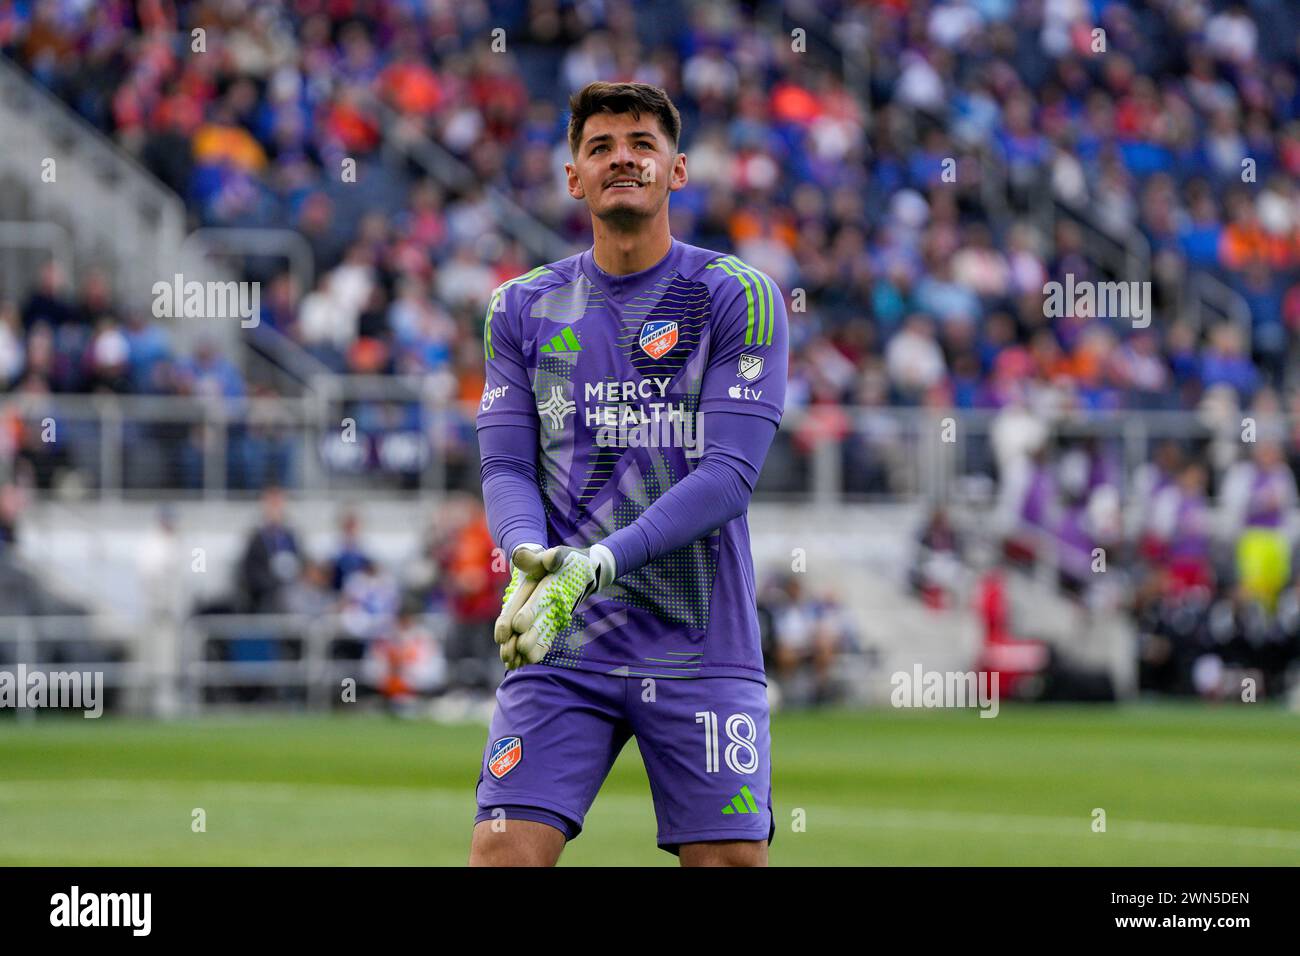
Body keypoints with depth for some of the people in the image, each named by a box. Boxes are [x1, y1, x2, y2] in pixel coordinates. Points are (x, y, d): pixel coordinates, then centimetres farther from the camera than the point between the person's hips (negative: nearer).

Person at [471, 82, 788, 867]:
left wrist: (598, 564, -21)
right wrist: (532, 560, -18)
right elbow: (506, 468, 6)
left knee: (732, 857, -5)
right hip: (561, 650, 2)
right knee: (506, 850, -11)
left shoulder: (738, 298, -1)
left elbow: (730, 473, -10)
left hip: (702, 648, -1)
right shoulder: (522, 309, 10)